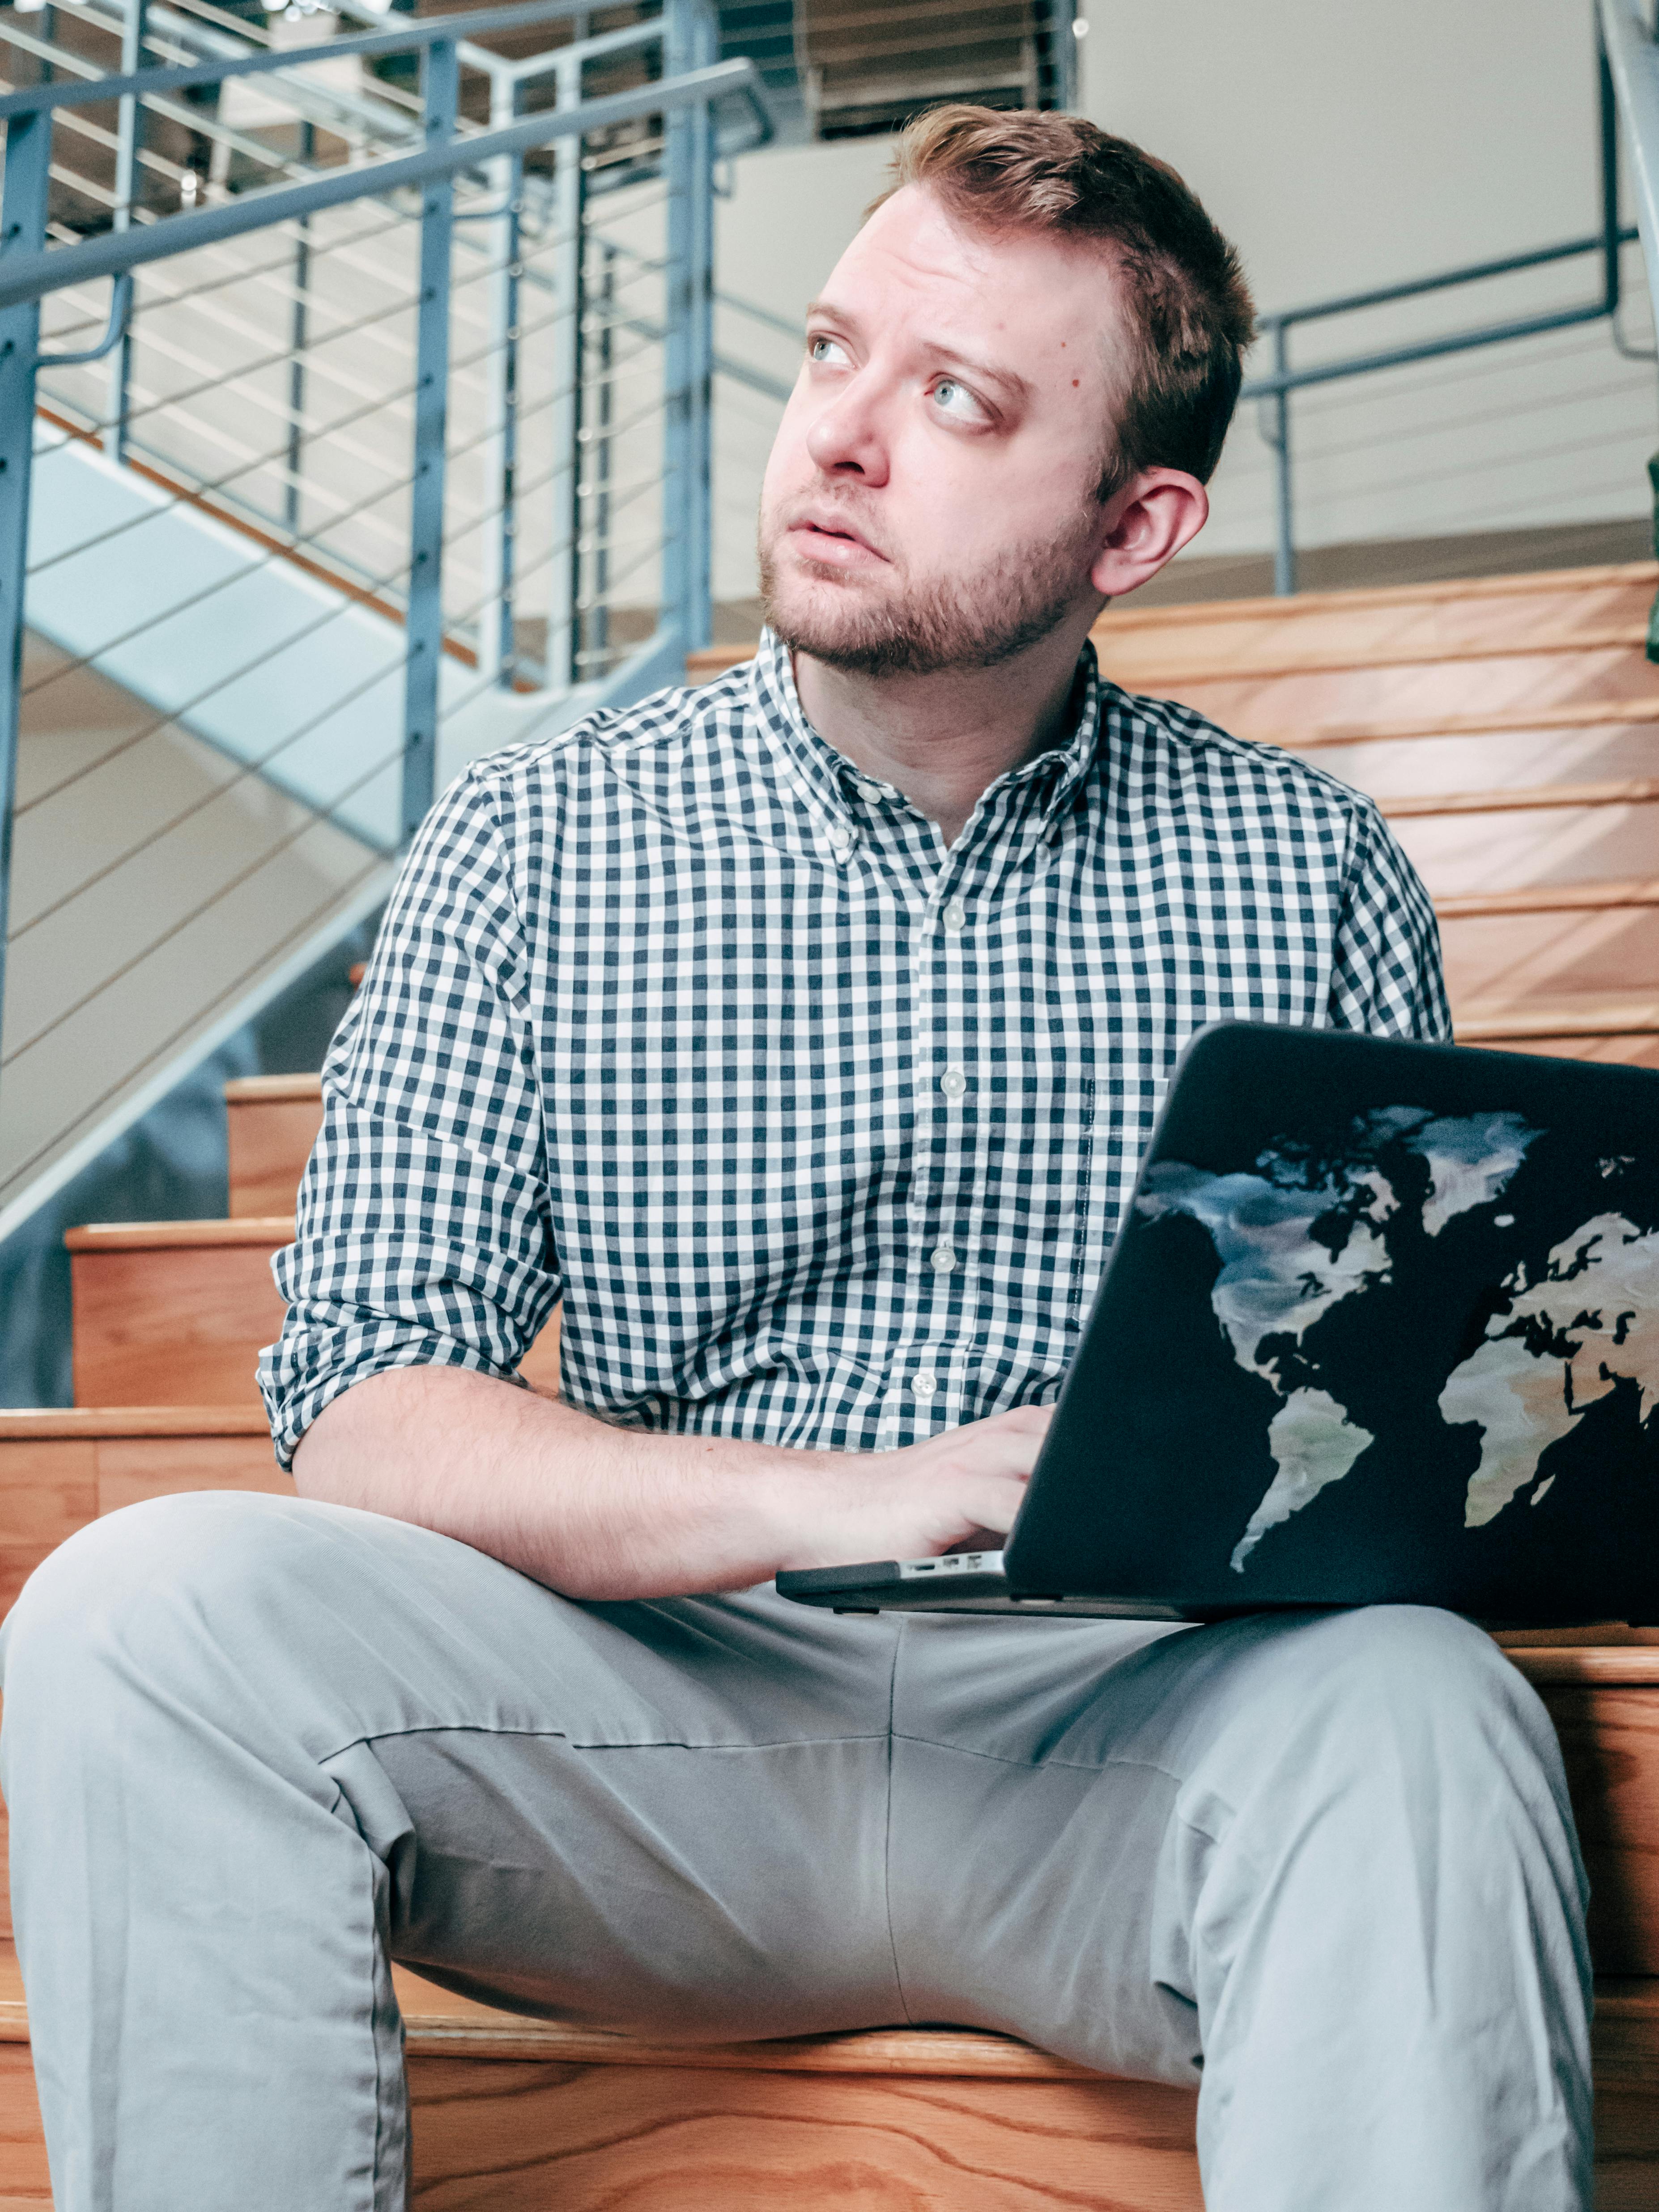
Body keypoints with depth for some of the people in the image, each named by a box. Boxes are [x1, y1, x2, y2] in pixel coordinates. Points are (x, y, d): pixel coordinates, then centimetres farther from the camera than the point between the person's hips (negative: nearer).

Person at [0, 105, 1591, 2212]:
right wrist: (842, 1500, -20)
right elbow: (366, 1409, -3)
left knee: (1411, 1709, -33)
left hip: (1126, 1729, 0)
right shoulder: (538, 838, 5)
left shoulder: (1311, 874, 7)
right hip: (662, 1718, 1)